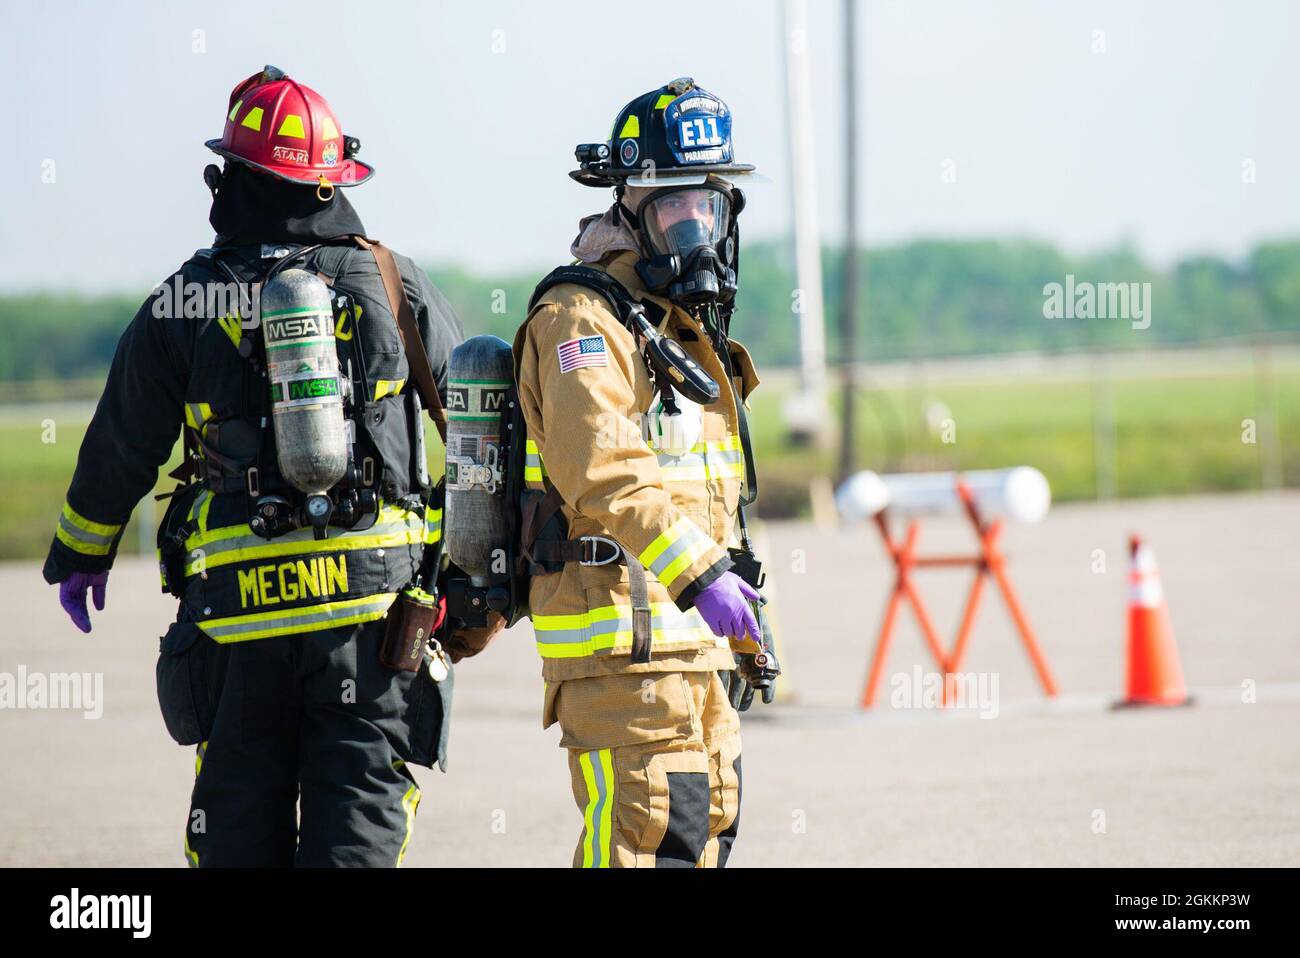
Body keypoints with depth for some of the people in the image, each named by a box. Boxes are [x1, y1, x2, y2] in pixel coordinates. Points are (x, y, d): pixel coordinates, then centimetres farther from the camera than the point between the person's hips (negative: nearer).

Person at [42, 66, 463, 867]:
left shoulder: (186, 304, 3)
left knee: (243, 830, 11)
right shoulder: (392, 287, 4)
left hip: (239, 602, 0)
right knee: (358, 827, -1)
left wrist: (81, 555, 29)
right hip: (372, 593, 0)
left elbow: (120, 448, 12)